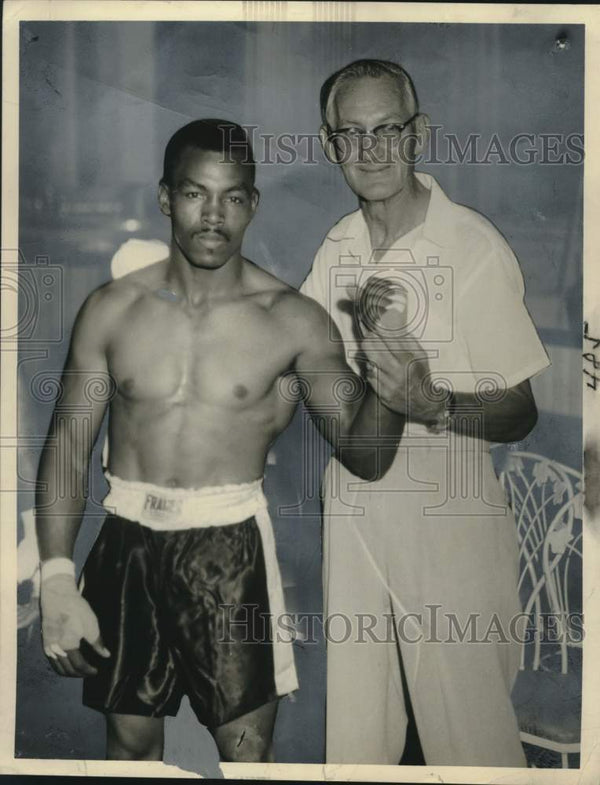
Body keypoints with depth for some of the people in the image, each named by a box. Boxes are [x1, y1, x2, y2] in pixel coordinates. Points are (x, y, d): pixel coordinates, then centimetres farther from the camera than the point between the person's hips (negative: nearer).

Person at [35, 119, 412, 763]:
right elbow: (69, 442, 1)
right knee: (129, 741, 19)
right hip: (126, 542, 2)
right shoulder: (112, 308, -2)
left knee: (248, 754, 4)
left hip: (228, 545, -2)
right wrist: (57, 579, -6)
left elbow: (365, 455, -11)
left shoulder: (292, 320, -8)